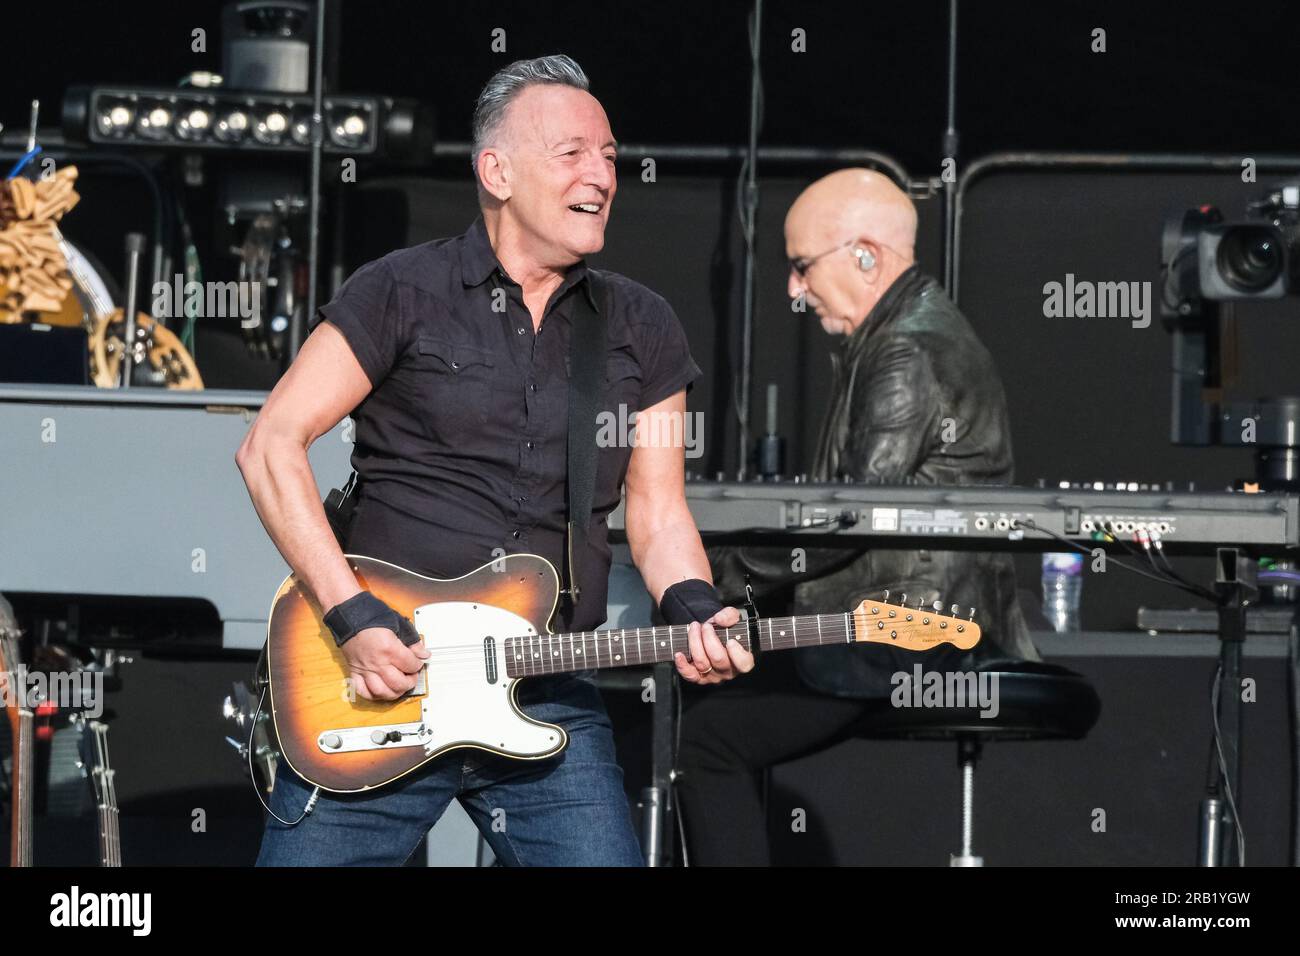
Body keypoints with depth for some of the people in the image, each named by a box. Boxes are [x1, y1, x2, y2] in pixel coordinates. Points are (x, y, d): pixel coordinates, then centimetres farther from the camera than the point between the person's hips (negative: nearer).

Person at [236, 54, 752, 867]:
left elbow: (658, 515, 12)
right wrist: (352, 614, -13)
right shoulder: (403, 294, -1)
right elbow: (272, 445, -5)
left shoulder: (642, 332, 11)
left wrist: (694, 609, -10)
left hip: (552, 703, 3)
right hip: (378, 678, -3)